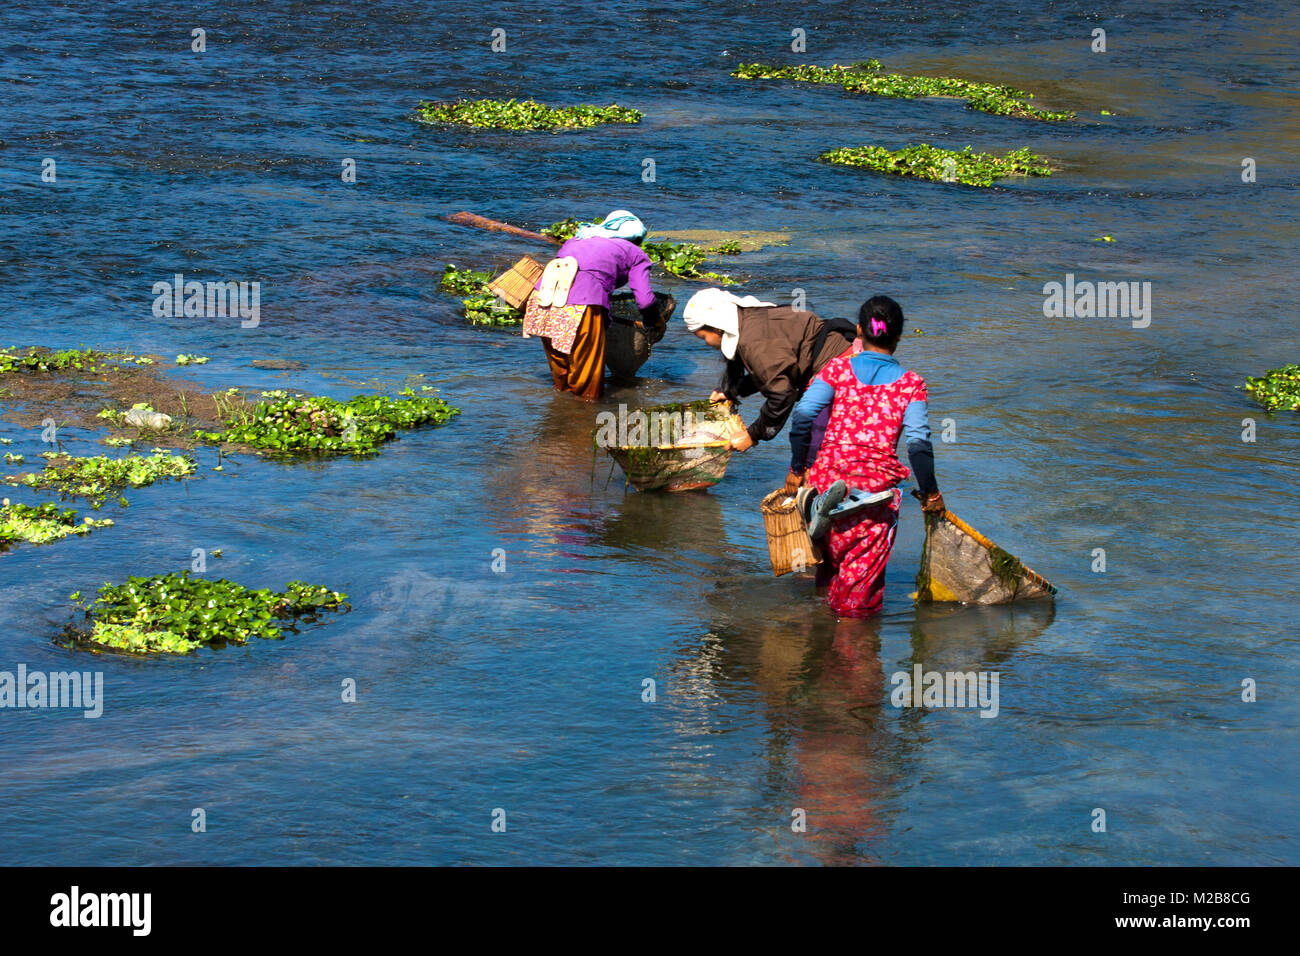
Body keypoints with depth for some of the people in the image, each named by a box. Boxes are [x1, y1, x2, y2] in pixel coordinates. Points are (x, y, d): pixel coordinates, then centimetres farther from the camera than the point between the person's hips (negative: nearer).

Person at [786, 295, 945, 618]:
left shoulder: (839, 368, 4)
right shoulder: (911, 383, 2)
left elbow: (803, 415, -4)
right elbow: (919, 442, -4)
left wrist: (797, 469, 5)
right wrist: (930, 493, 6)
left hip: (829, 469, 1)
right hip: (879, 479, -1)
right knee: (865, 559, 11)